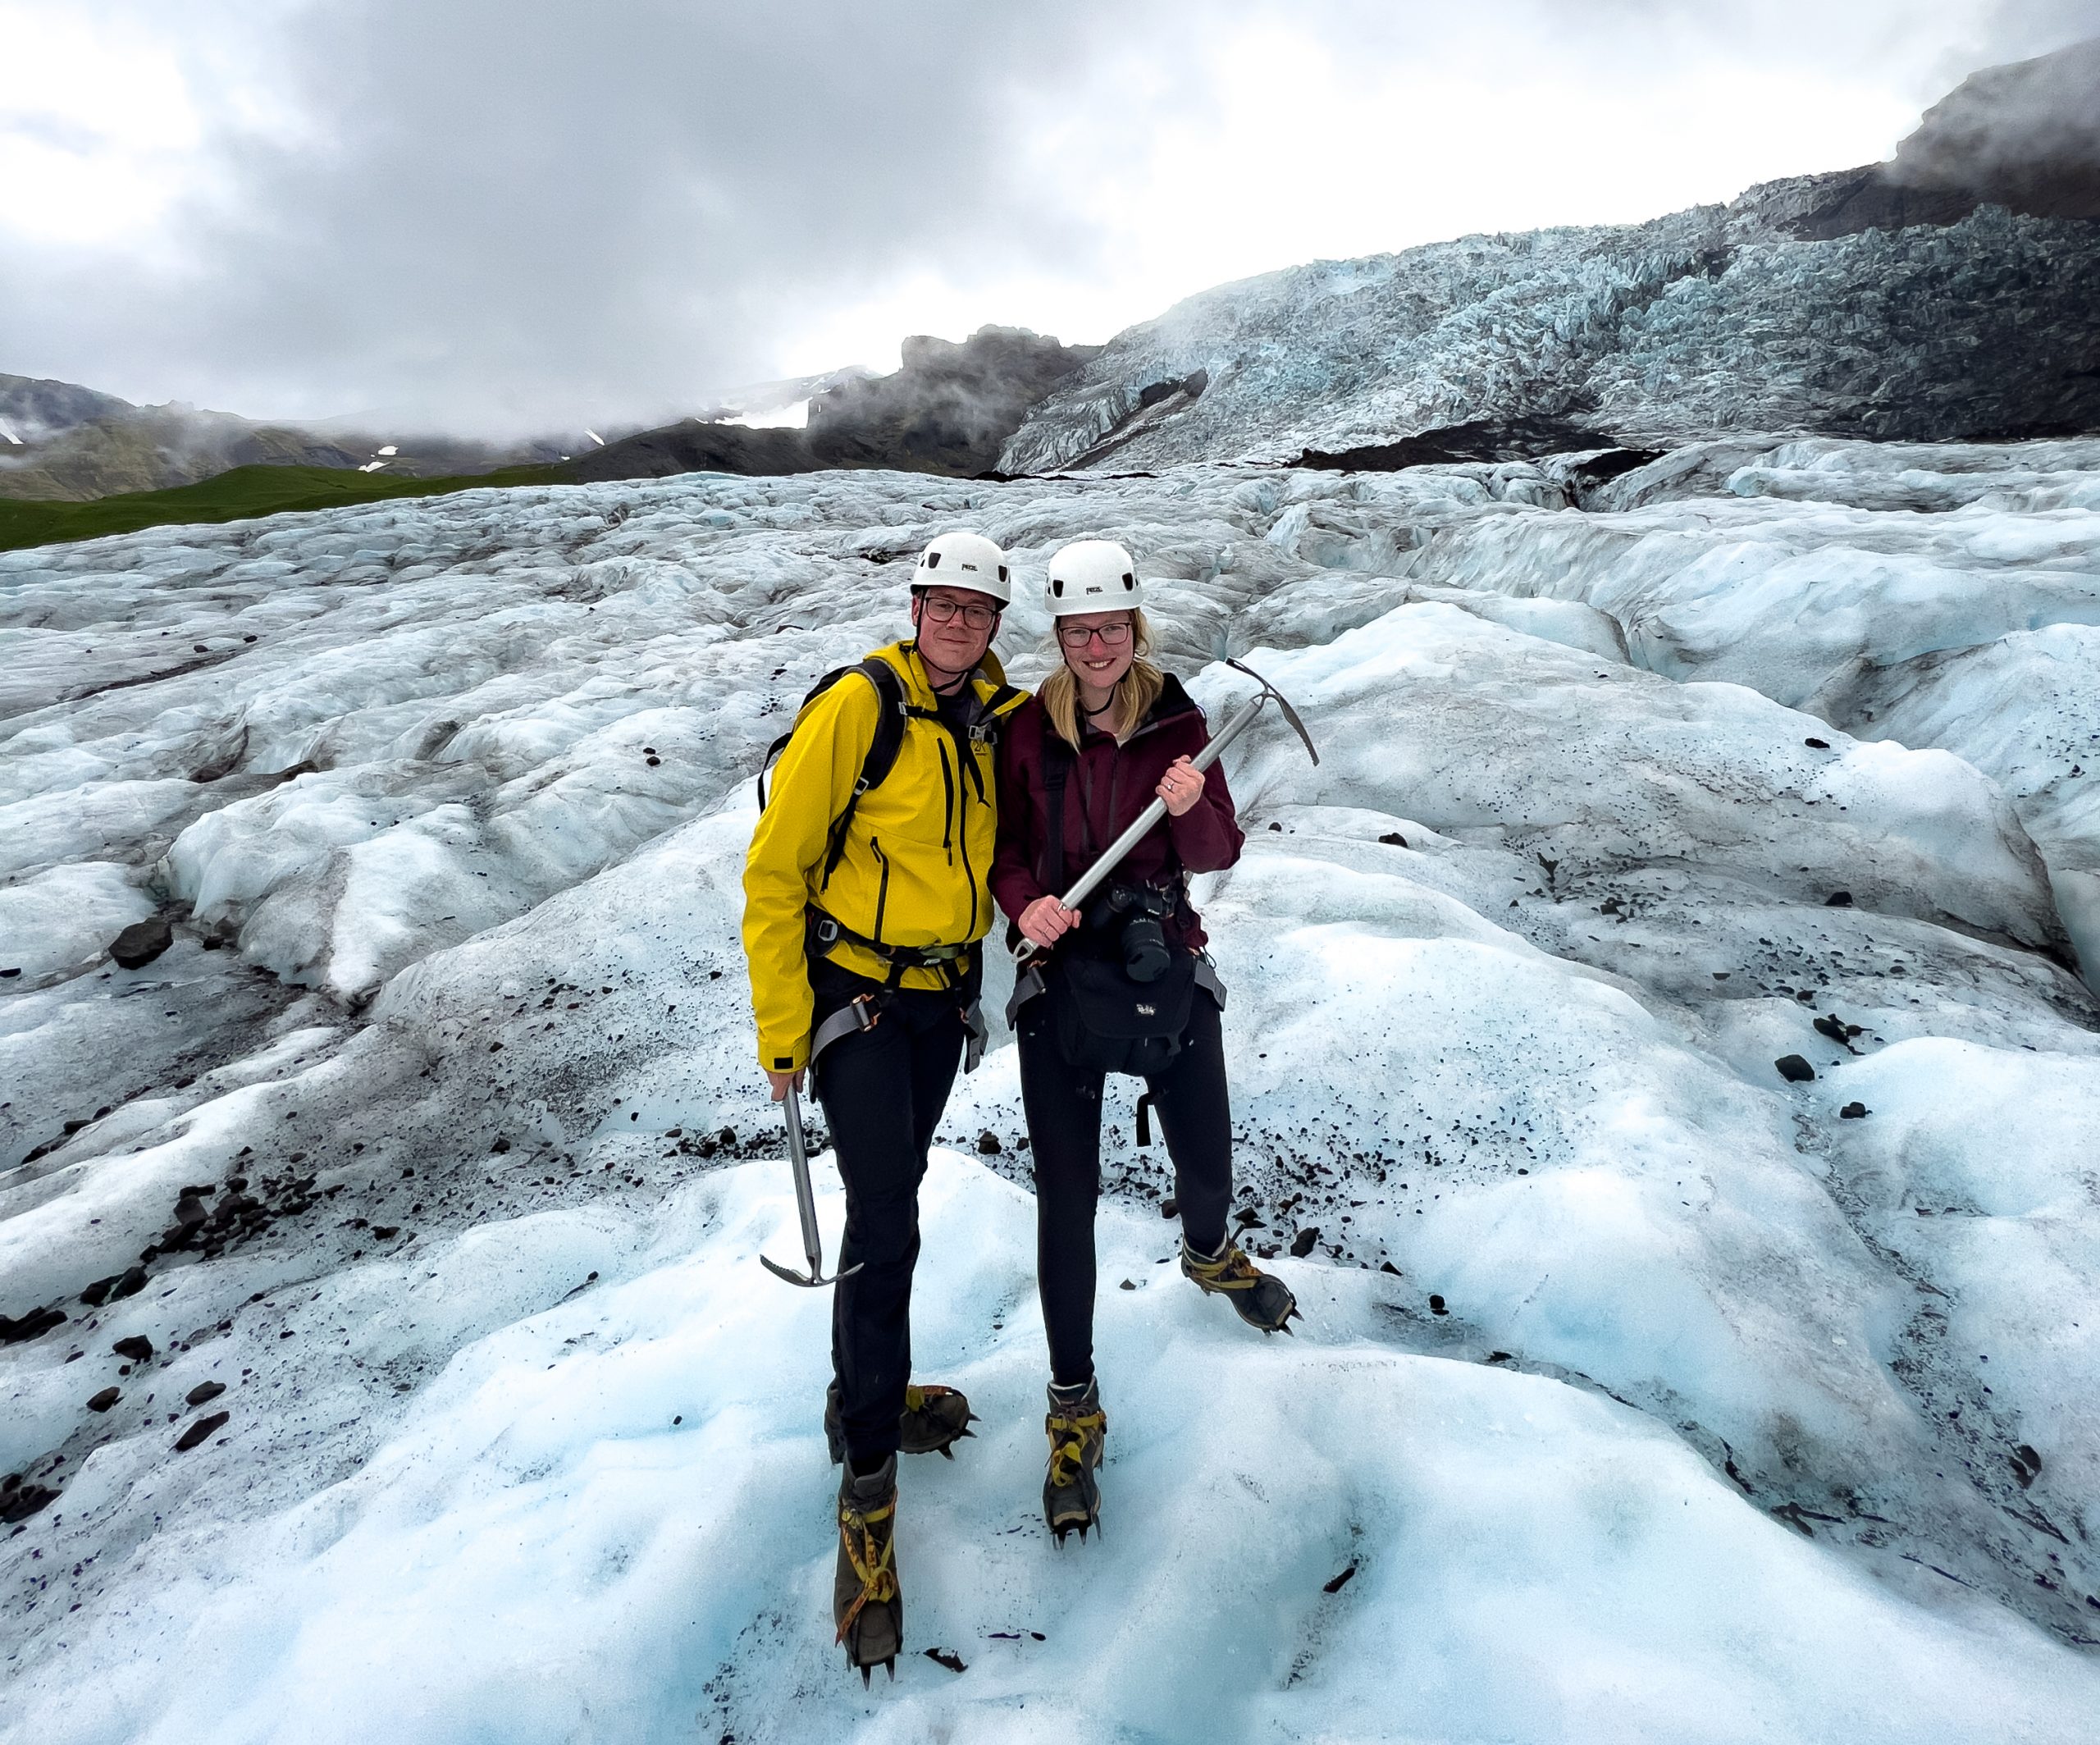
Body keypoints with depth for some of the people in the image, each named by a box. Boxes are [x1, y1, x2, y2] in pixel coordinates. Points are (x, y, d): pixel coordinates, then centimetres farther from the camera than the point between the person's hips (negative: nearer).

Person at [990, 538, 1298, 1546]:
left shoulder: (1178, 722, -2)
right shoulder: (1028, 733, -2)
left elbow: (1218, 857, -4)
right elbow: (1006, 850, 2)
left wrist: (1191, 807, -25)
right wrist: (1025, 903, -19)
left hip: (1167, 971, 1)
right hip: (1062, 979, -1)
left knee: (1207, 1160, 15)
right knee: (1066, 1196, 0)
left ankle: (1206, 1253, 54)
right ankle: (1073, 1408, 19)